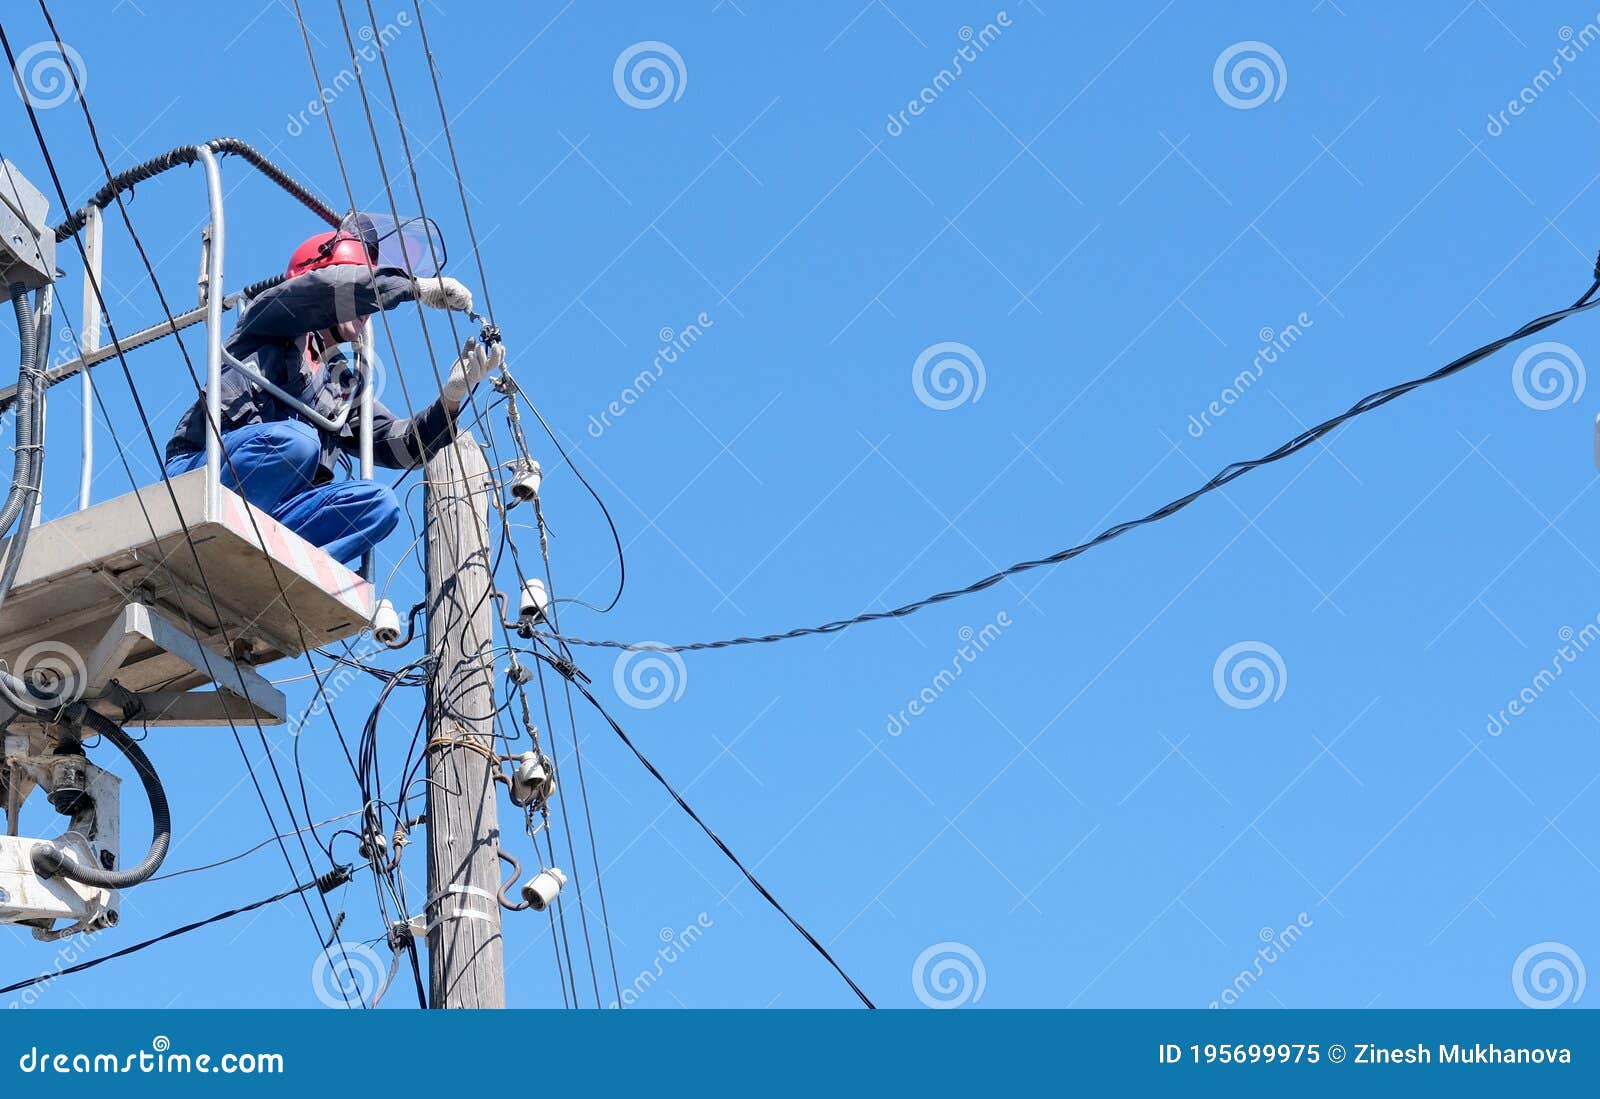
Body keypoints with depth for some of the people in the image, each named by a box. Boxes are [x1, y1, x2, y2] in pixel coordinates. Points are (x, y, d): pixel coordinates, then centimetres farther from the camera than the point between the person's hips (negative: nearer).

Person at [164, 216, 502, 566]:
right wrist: (417, 287, -5)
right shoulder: (271, 319, 10)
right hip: (199, 474, -6)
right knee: (295, 439, -33)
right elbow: (329, 287, -12)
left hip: (268, 507, 6)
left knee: (379, 502, -14)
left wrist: (452, 395, 4)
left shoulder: (346, 382, 28)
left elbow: (400, 446, 18)